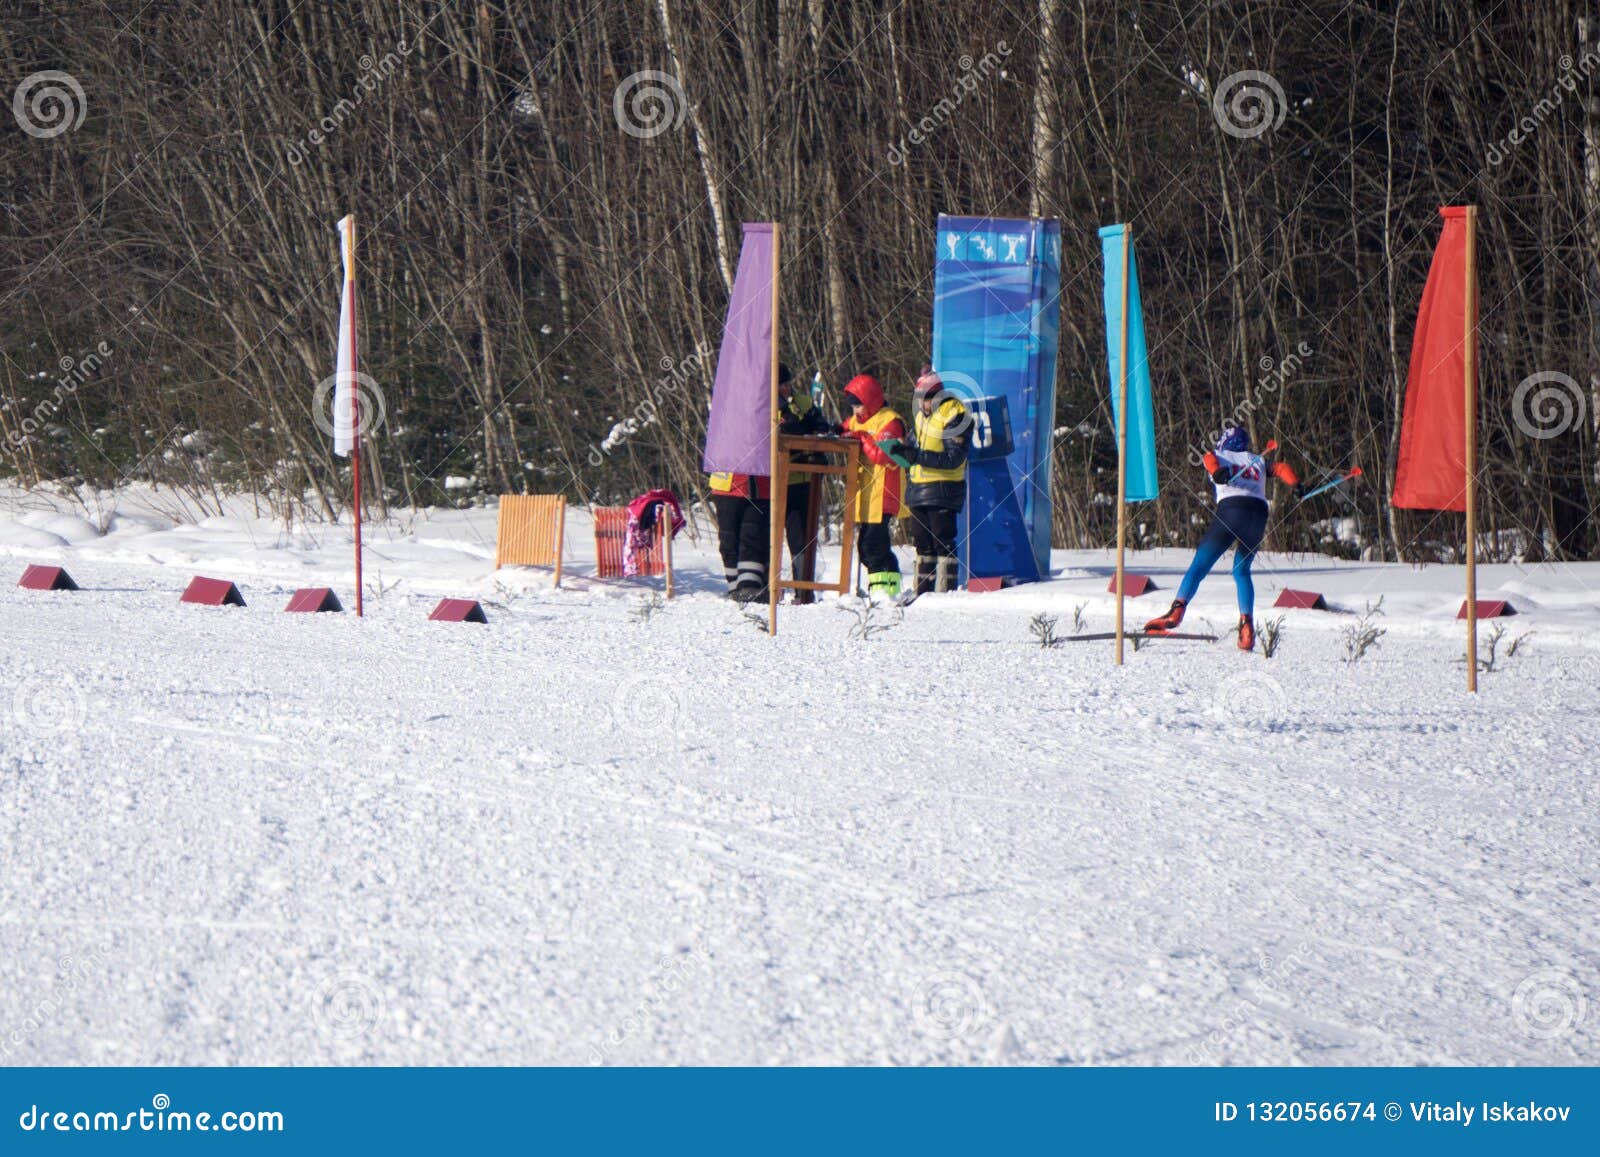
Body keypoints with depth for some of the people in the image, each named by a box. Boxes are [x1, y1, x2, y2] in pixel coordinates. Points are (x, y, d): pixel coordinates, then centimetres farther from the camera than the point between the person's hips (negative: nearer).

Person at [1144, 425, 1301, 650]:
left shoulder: (1219, 456, 20)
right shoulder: (1257, 461, 30)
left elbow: (1210, 460, -2)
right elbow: (1280, 469, 16)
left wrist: (1217, 472, -21)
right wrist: (1298, 486, 5)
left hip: (1230, 508, -3)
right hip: (1259, 512, 3)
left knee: (1200, 565, -3)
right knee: (1241, 570, 19)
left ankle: (1177, 609, -25)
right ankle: (1246, 623, 0)